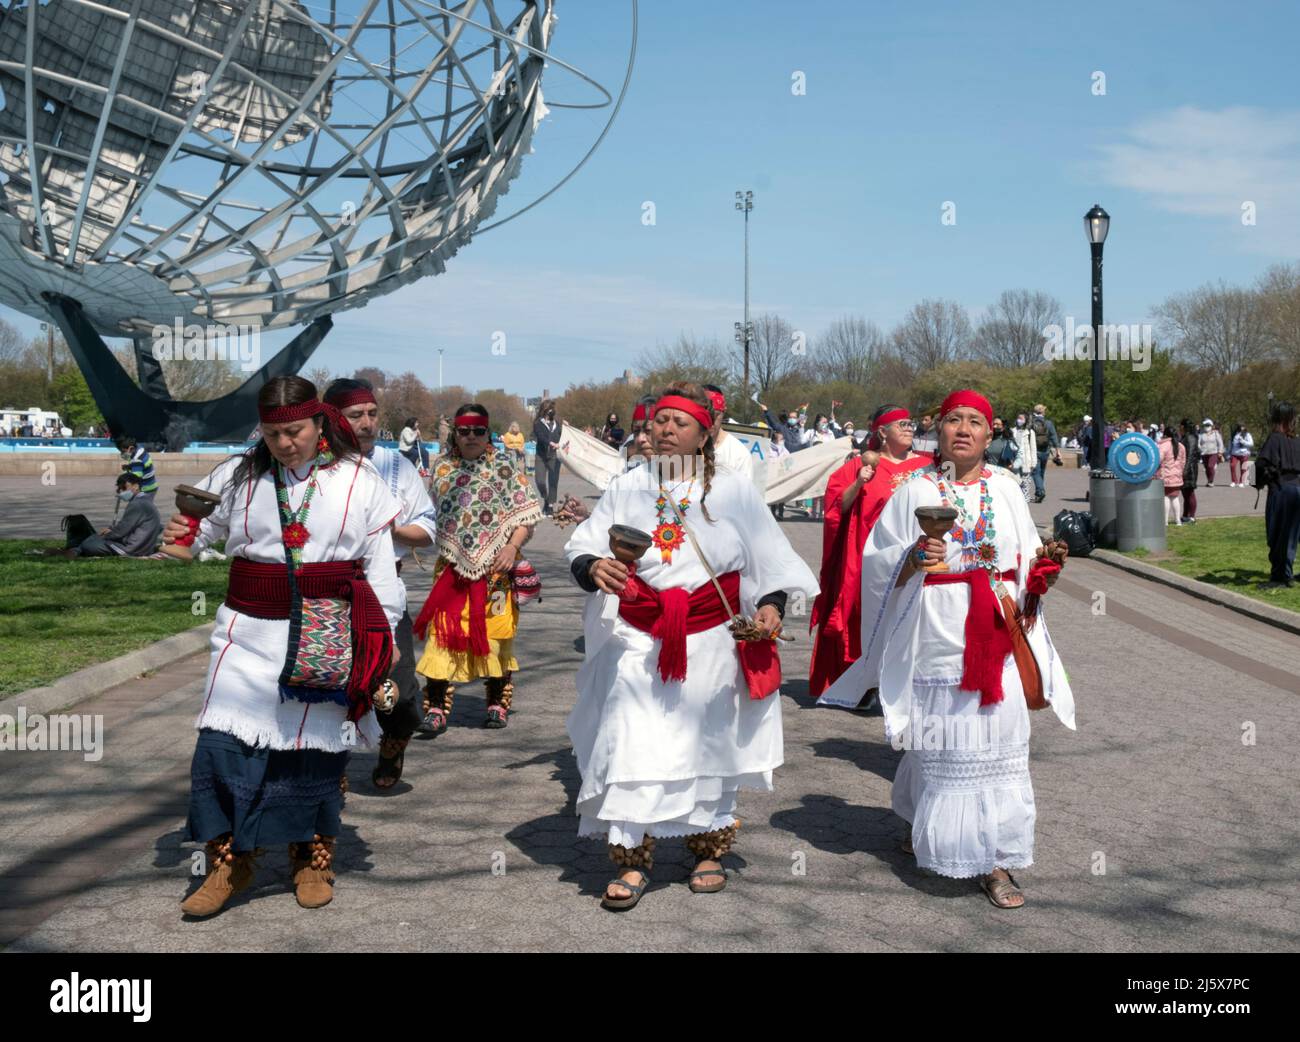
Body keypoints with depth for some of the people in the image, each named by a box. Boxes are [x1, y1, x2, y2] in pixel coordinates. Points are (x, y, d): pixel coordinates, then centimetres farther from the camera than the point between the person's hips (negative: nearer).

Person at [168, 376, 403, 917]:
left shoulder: (359, 480, 0)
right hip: (250, 632, 2)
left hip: (328, 639, -1)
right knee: (227, 740, -5)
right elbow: (203, 526, 15)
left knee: (317, 746, 7)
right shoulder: (240, 475, 4)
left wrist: (384, 632, 2)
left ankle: (313, 861, 25)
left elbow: (379, 563, 3)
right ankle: (229, 862, 10)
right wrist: (181, 534, -9)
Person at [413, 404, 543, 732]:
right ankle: (437, 708, 0)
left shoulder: (504, 465, 0)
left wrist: (512, 547, -14)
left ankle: (498, 703, 20)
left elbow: (527, 511, -3)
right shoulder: (442, 469, 9)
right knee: (444, 631, -5)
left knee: (496, 634, 5)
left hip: (495, 569, -2)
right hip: (453, 568, 2)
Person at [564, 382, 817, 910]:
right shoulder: (627, 488, 5)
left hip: (710, 643, 0)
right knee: (632, 746, -5)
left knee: (707, 743, 11)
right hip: (639, 643, 0)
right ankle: (633, 860, 7)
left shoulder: (733, 490, 3)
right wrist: (593, 568, -23)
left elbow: (770, 558, 6)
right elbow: (581, 550, -2)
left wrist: (771, 603, -9)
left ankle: (709, 850, 30)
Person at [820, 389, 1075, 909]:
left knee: (997, 742, 1)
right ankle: (921, 824, 27)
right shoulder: (916, 490, 2)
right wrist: (913, 558, -18)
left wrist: (1044, 568, -5)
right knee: (942, 740, 3)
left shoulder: (1005, 489, 10)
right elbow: (878, 563, 0)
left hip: (997, 636, 3)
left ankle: (994, 859, 8)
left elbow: (1027, 557, 15)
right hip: (939, 636, -2)